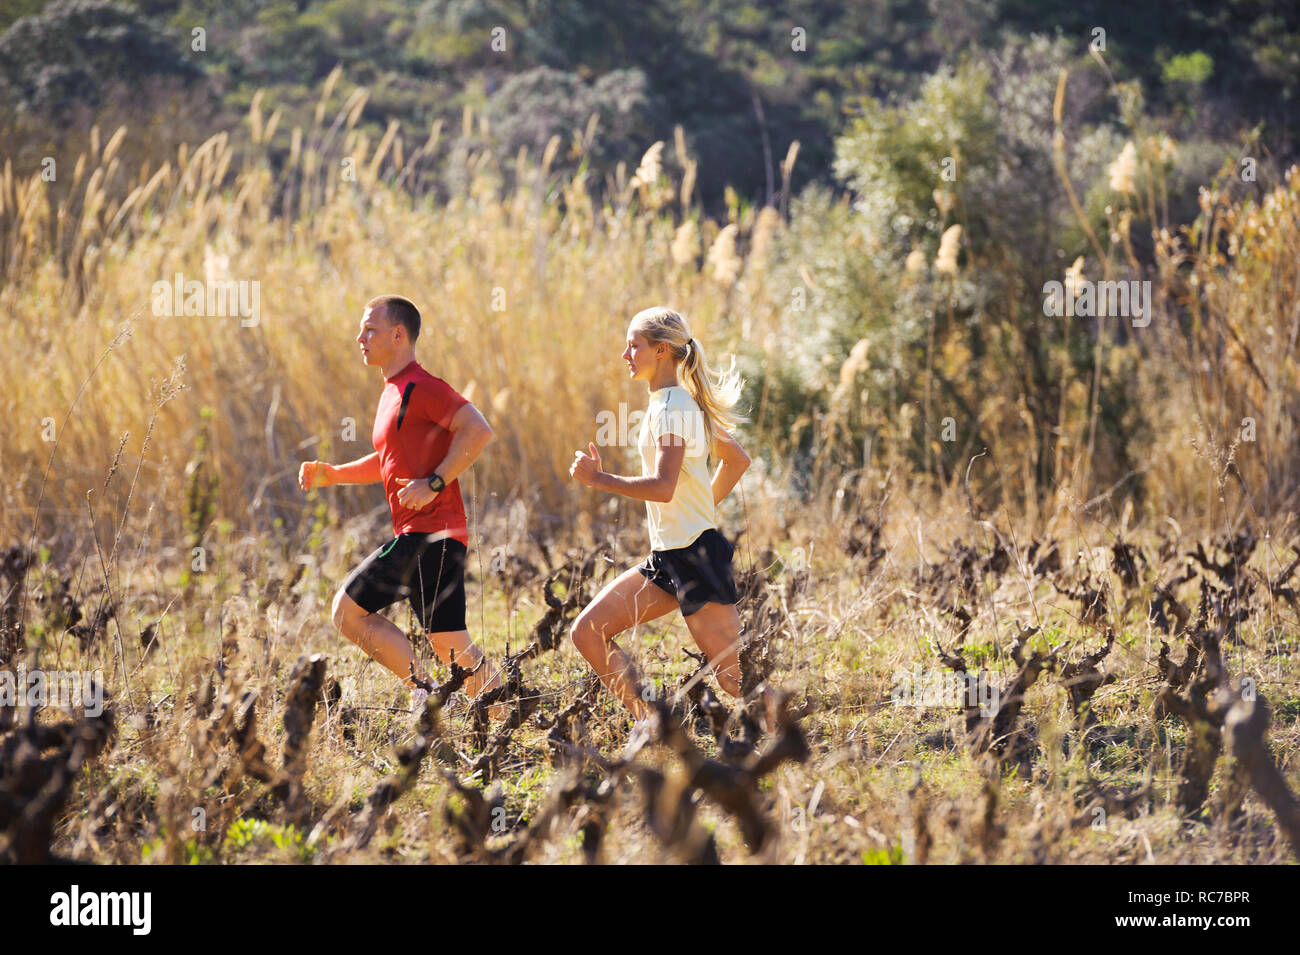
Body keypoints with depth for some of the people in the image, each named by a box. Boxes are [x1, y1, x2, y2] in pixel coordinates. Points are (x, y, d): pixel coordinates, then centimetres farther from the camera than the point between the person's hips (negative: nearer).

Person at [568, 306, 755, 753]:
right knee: (588, 633, 4)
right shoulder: (683, 404, 14)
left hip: (694, 556, -10)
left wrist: (599, 479, -20)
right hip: (668, 557, 10)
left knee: (736, 676, -8)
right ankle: (650, 722, 2)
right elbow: (737, 458, 23)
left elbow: (663, 486, -26)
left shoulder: (671, 408, -15)